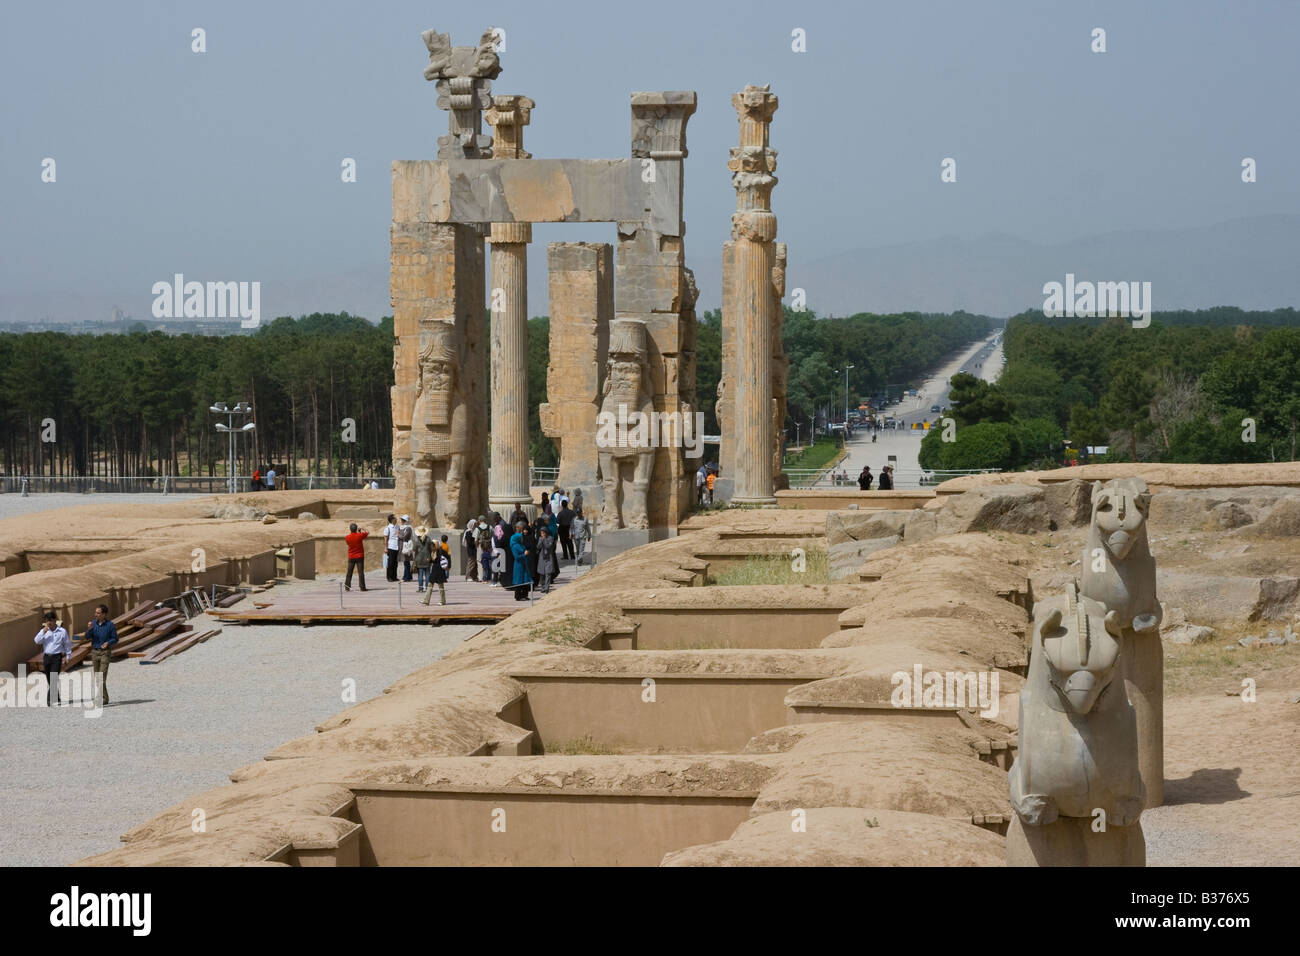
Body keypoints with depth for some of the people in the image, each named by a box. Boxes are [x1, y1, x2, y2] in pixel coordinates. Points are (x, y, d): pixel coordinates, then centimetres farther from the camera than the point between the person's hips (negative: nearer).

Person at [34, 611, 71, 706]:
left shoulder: (62, 631, -2)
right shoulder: (43, 631, 7)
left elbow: (67, 645, 6)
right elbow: (37, 641, -5)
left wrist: (66, 656, 6)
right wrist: (43, 632, -15)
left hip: (57, 657, -5)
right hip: (47, 657, 5)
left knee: (54, 679, -14)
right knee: (49, 680, 10)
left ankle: (50, 701, -16)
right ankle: (56, 699, 23)